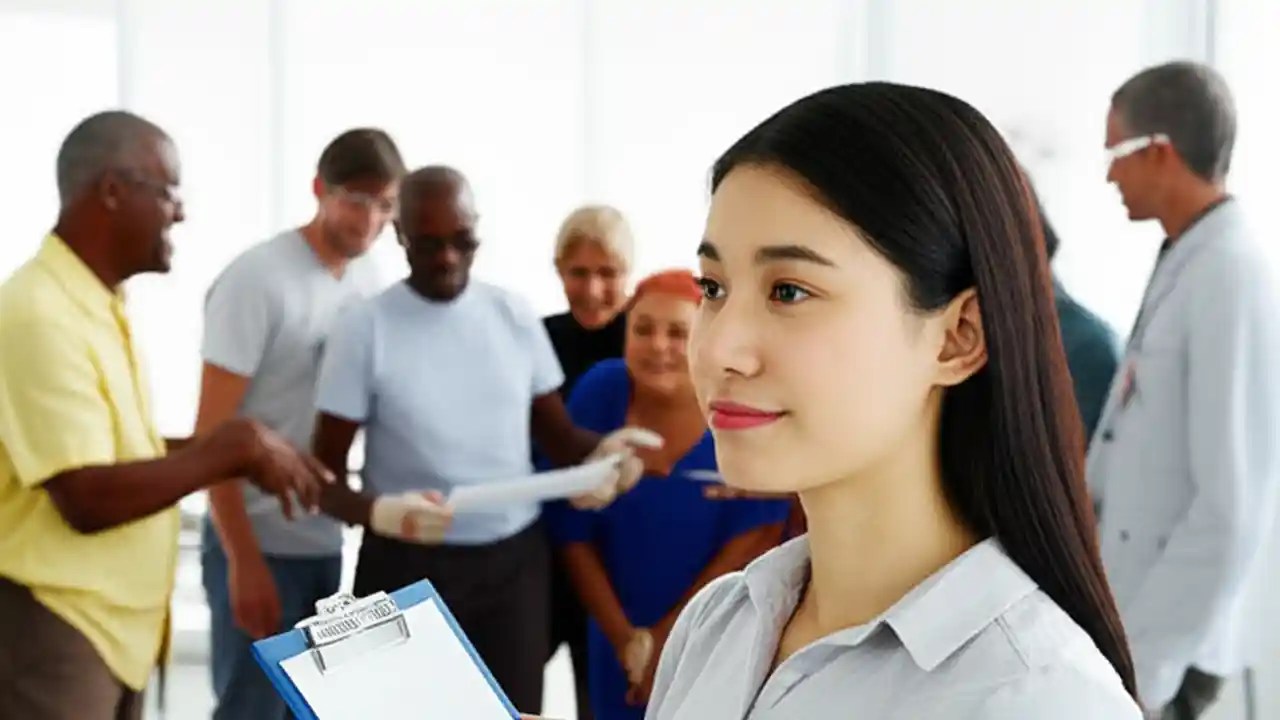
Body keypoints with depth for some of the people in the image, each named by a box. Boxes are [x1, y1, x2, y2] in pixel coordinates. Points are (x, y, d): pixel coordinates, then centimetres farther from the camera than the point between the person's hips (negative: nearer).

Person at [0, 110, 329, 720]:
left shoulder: (102, 307, 9)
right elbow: (87, 498, -25)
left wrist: (248, 453, 4)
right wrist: (232, 448, -19)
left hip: (114, 626, 9)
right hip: (52, 629, -9)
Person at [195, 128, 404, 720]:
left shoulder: (368, 280, 5)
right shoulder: (258, 279, -14)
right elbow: (212, 432, -14)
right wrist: (243, 560, -16)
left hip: (329, 542, 6)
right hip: (260, 543, -6)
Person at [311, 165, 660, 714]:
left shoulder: (516, 317, 3)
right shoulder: (365, 329, -7)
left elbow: (556, 434, 8)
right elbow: (325, 475, -8)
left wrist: (600, 452, -17)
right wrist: (378, 512, -30)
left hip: (515, 560, 3)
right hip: (407, 567, -2)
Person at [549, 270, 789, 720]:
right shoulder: (599, 392, -9)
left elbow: (757, 533, -14)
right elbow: (573, 533, -4)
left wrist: (667, 637, -12)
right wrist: (628, 640, -7)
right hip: (618, 632, 2)